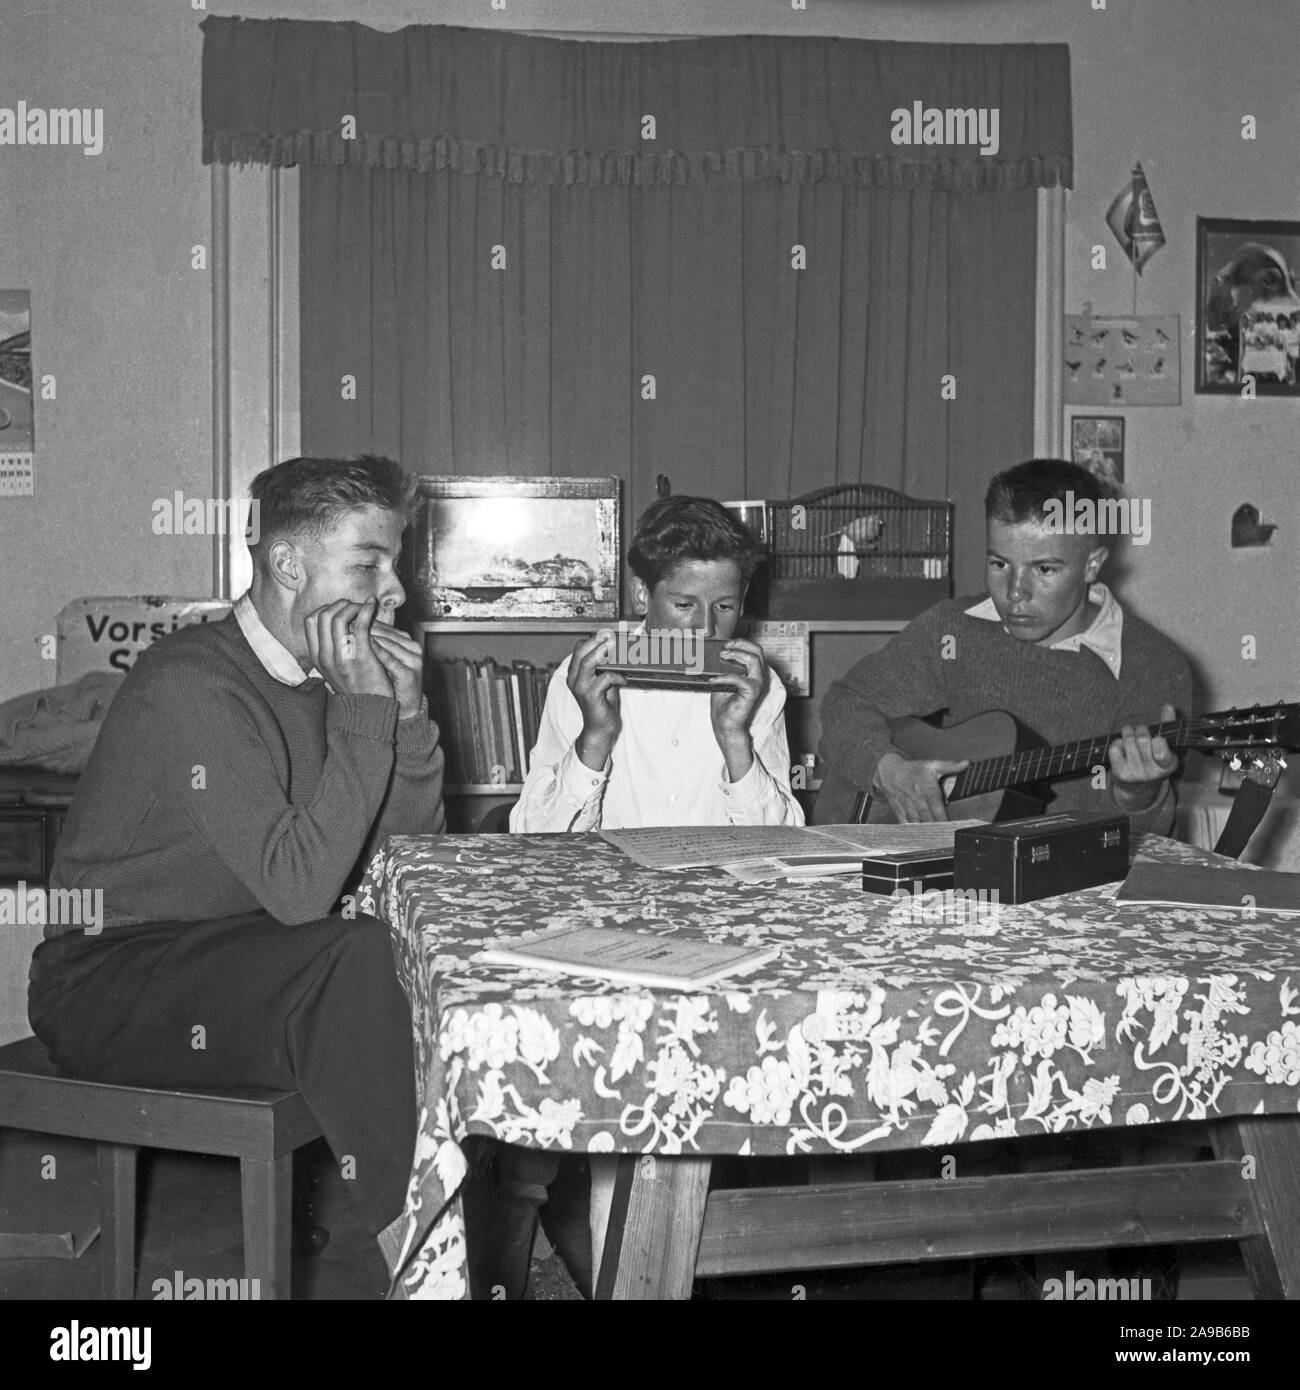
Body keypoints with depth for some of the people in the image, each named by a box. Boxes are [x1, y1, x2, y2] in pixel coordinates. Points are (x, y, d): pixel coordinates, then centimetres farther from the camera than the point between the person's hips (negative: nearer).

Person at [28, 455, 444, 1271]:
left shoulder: (331, 680, 4)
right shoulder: (193, 683, -22)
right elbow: (299, 887, -29)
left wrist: (406, 712, -11)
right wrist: (364, 708, -26)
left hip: (238, 962, 8)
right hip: (108, 982, -8)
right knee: (359, 955, -30)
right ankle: (407, 1243, -17)